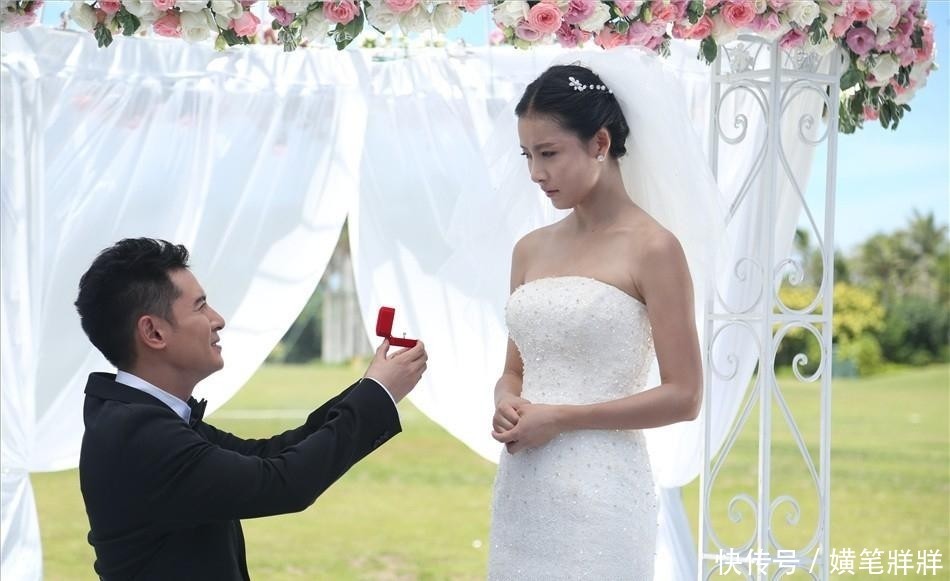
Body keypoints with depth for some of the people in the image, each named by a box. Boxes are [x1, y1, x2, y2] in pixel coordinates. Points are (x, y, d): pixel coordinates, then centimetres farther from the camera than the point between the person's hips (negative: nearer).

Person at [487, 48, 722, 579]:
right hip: (522, 490, 6)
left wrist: (560, 418, -14)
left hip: (598, 493, -6)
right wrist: (507, 406, -4)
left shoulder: (652, 249, -8)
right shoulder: (531, 250, 10)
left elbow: (684, 397, -10)